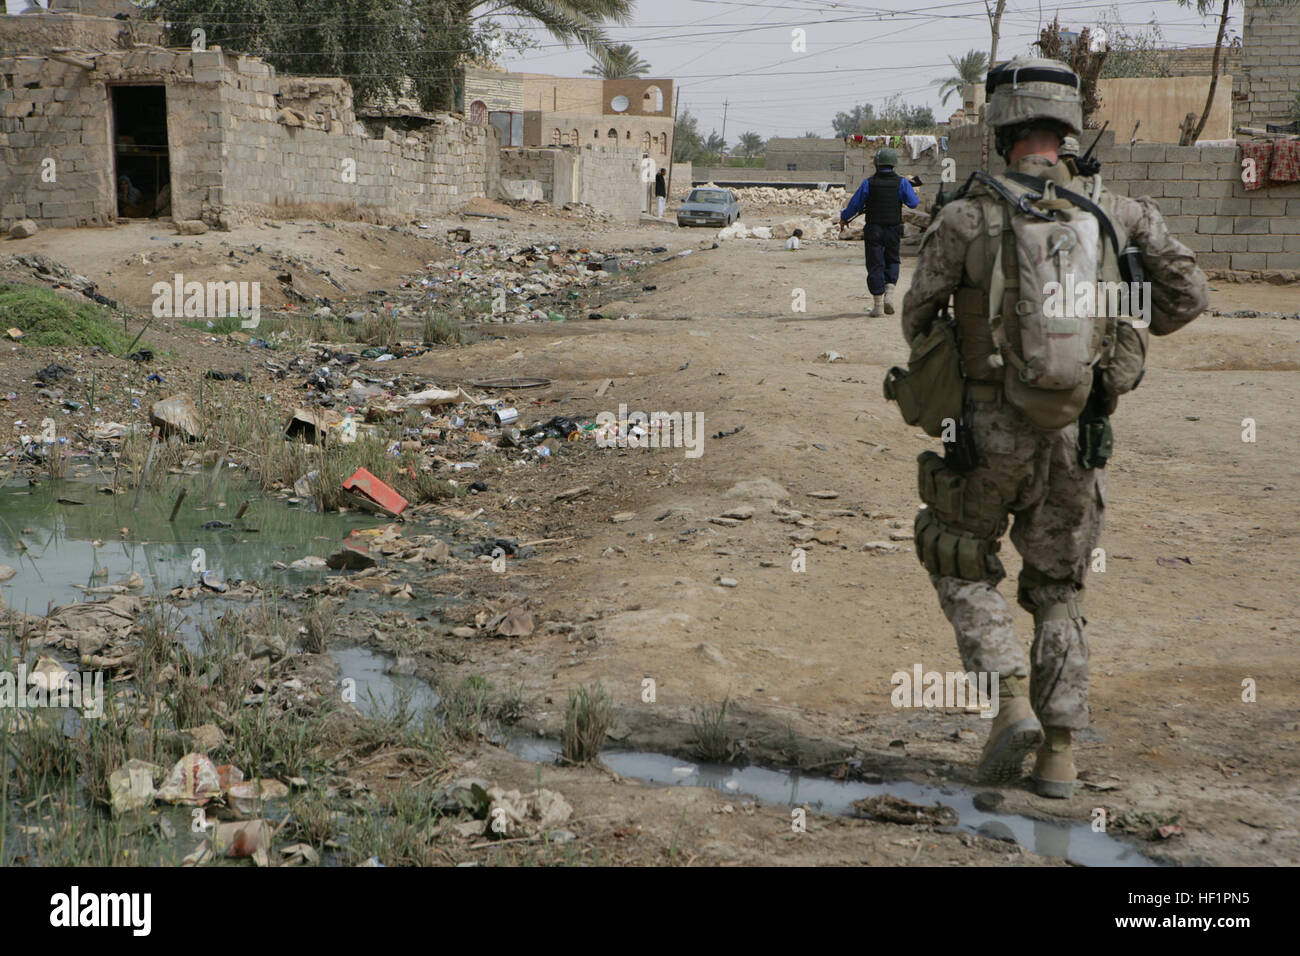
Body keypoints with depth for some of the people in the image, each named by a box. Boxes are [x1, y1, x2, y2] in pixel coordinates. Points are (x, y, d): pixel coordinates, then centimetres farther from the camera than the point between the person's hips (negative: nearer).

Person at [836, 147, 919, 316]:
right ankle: (889, 293, -2)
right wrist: (917, 198, 19)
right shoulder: (901, 183, -4)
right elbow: (913, 203, -5)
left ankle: (878, 305, 0)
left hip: (873, 231, -1)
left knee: (875, 266, 2)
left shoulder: (868, 183, -5)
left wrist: (844, 218, 16)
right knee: (892, 261, 19)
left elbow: (855, 205, -1)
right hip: (894, 231, 1)